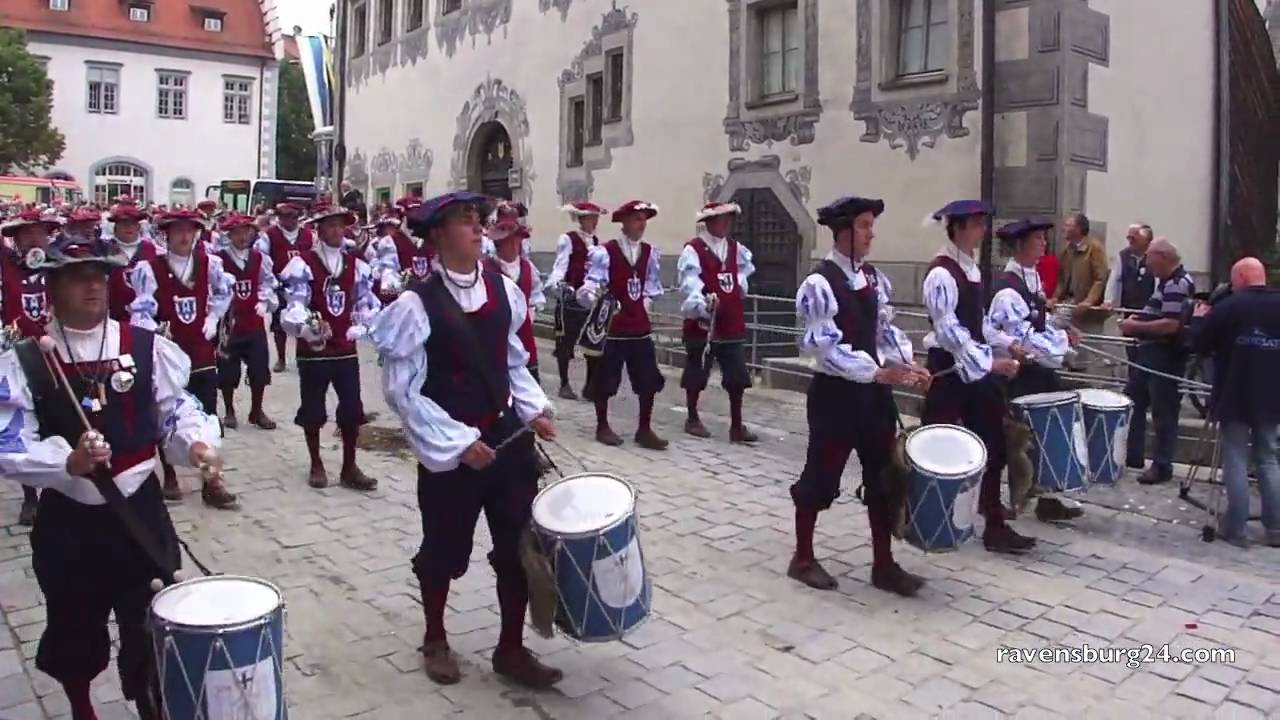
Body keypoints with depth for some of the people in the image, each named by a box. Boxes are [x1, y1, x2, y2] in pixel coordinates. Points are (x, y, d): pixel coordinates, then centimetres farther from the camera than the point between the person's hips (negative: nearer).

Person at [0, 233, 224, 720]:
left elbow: (179, 410, -1)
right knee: (74, 630, 19)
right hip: (66, 519, 0)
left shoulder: (147, 348, -2)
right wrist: (69, 462, -28)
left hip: (139, 509, 0)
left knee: (152, 628, 9)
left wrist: (197, 444, -22)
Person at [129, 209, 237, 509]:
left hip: (201, 351, 3)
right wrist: (155, 334, -33)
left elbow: (223, 293, 19)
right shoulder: (149, 268, -12)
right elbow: (141, 311, -16)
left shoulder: (209, 264, -1)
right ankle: (169, 478, 28)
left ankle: (211, 483, 11)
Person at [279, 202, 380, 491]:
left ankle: (349, 468, 17)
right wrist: (306, 327, -35)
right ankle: (316, 465, 24)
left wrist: (361, 327, -4)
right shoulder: (303, 264, -8)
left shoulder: (356, 266, 7)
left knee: (352, 409, 4)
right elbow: (295, 304, -17)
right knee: (313, 409, 8)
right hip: (313, 350, -4)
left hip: (346, 350, 4)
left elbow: (368, 302, 12)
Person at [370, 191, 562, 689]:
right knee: (445, 551, 13)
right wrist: (457, 442, -16)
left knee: (520, 547, 9)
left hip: (508, 438, 5)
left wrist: (535, 410, -1)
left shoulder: (504, 290, 1)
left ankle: (511, 649, 28)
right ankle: (435, 640, 39)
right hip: (450, 450, -4)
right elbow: (401, 391, -13)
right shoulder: (416, 305, -15)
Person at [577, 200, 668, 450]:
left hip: (640, 326, 5)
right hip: (612, 325, -4)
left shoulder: (650, 253, 5)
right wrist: (590, 295, -35)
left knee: (649, 380, 3)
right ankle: (602, 427, 22)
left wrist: (646, 303, 7)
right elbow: (592, 283, -15)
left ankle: (644, 430, 14)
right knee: (605, 379, 5)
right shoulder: (605, 252, -10)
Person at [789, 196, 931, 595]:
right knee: (821, 477, 5)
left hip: (874, 390, 7)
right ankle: (803, 559, 23)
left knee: (883, 478, 11)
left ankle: (883, 564, 23)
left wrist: (907, 363, -4)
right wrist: (879, 372, -24)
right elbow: (825, 348, -21)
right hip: (835, 393, -7)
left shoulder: (874, 277, 8)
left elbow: (887, 329, 13)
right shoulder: (818, 284, -16)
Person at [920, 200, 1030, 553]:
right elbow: (950, 330, -22)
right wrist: (989, 362, -24)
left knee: (991, 447, 7)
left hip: (975, 365, 9)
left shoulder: (973, 268, 12)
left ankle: (994, 526, 14)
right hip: (949, 367, -9)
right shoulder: (942, 273, -16)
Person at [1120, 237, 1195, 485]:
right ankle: (1132, 453, 27)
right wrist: (1137, 320, 6)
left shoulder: (1177, 284, -18)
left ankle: (1162, 466, 6)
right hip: (1152, 353, 11)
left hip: (1166, 357, -11)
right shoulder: (1167, 281, 15)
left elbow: (1171, 324, -27)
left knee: (1163, 411, -2)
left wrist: (1136, 327, -19)